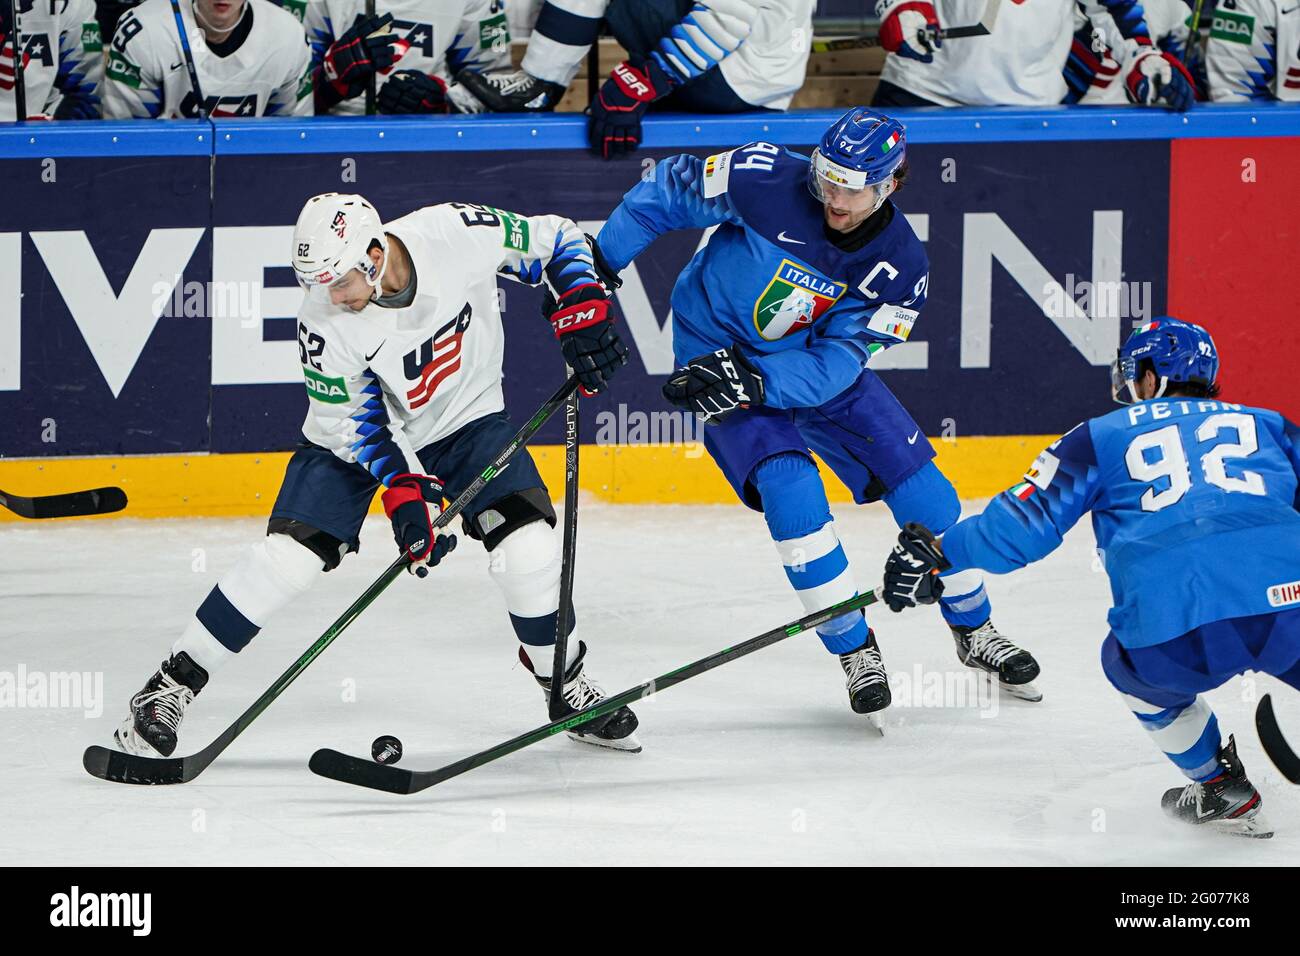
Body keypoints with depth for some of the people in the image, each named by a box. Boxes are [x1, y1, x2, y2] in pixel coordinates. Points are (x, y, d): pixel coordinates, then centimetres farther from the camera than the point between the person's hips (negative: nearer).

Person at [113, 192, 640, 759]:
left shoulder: (460, 233, -29)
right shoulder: (324, 322, -28)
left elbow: (555, 240, -11)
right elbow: (353, 422, -18)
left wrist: (581, 315, -23)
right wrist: (406, 490, -29)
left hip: (465, 419, 1)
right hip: (361, 425, -1)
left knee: (527, 546, -16)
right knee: (290, 554, -15)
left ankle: (568, 685, 9)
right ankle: (173, 685, -4)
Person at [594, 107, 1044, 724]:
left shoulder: (900, 266, -20)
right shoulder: (767, 180, -27)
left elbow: (835, 362, -23)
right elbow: (670, 188, -13)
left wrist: (753, 382, -37)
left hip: (818, 359, 3)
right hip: (719, 346, -3)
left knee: (918, 484, 0)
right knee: (789, 488, -22)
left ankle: (974, 631, 24)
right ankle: (855, 650, -6)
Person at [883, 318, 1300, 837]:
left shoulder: (1102, 437, 22)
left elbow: (1028, 518, 16)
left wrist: (938, 553, 24)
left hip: (1175, 633, -1)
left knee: (1132, 665, 32)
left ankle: (1219, 786, 30)